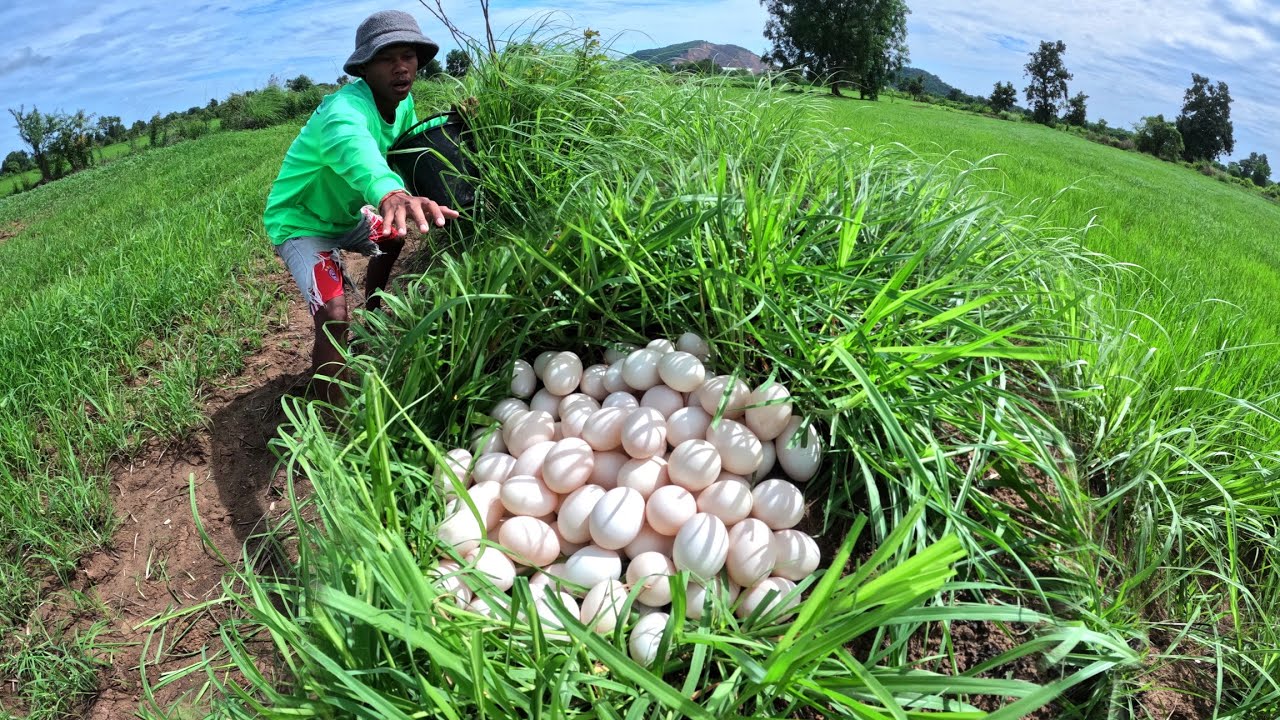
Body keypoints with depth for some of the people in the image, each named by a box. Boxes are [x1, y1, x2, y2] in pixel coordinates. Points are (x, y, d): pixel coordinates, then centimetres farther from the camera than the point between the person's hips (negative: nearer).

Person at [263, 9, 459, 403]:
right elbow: (353, 148, -61)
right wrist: (391, 193, -83)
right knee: (334, 318, -26)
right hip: (301, 223, -9)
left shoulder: (402, 102, -7)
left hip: (344, 213, 9)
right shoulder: (344, 110, -35)